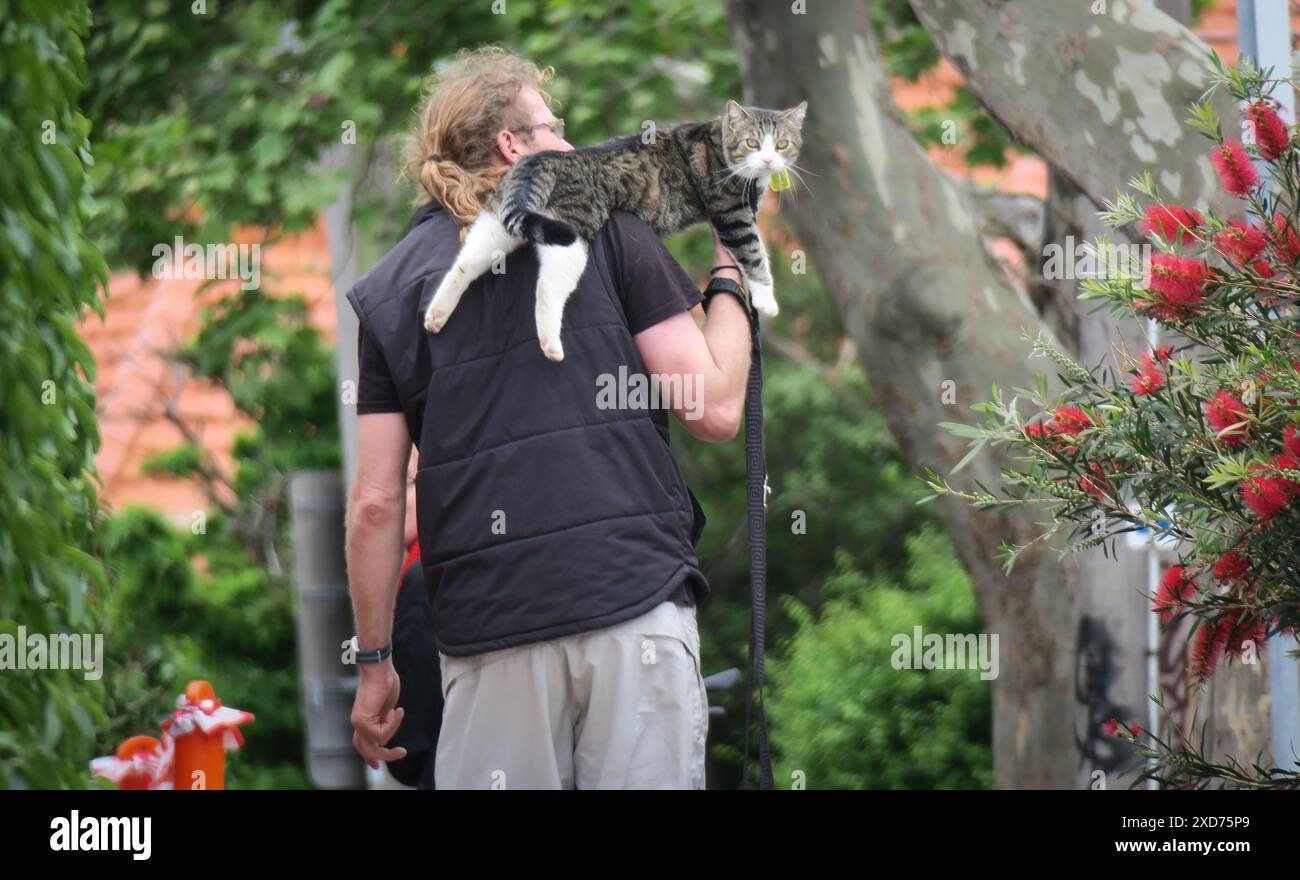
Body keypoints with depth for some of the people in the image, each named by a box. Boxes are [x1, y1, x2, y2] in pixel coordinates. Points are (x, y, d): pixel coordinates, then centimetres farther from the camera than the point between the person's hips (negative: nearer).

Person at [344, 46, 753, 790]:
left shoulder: (392, 289, 12)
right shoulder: (605, 227, 6)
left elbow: (376, 503, 7)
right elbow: (716, 410, 1)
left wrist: (374, 660, 14)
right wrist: (731, 278, 16)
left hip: (489, 630, 2)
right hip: (635, 603, -2)